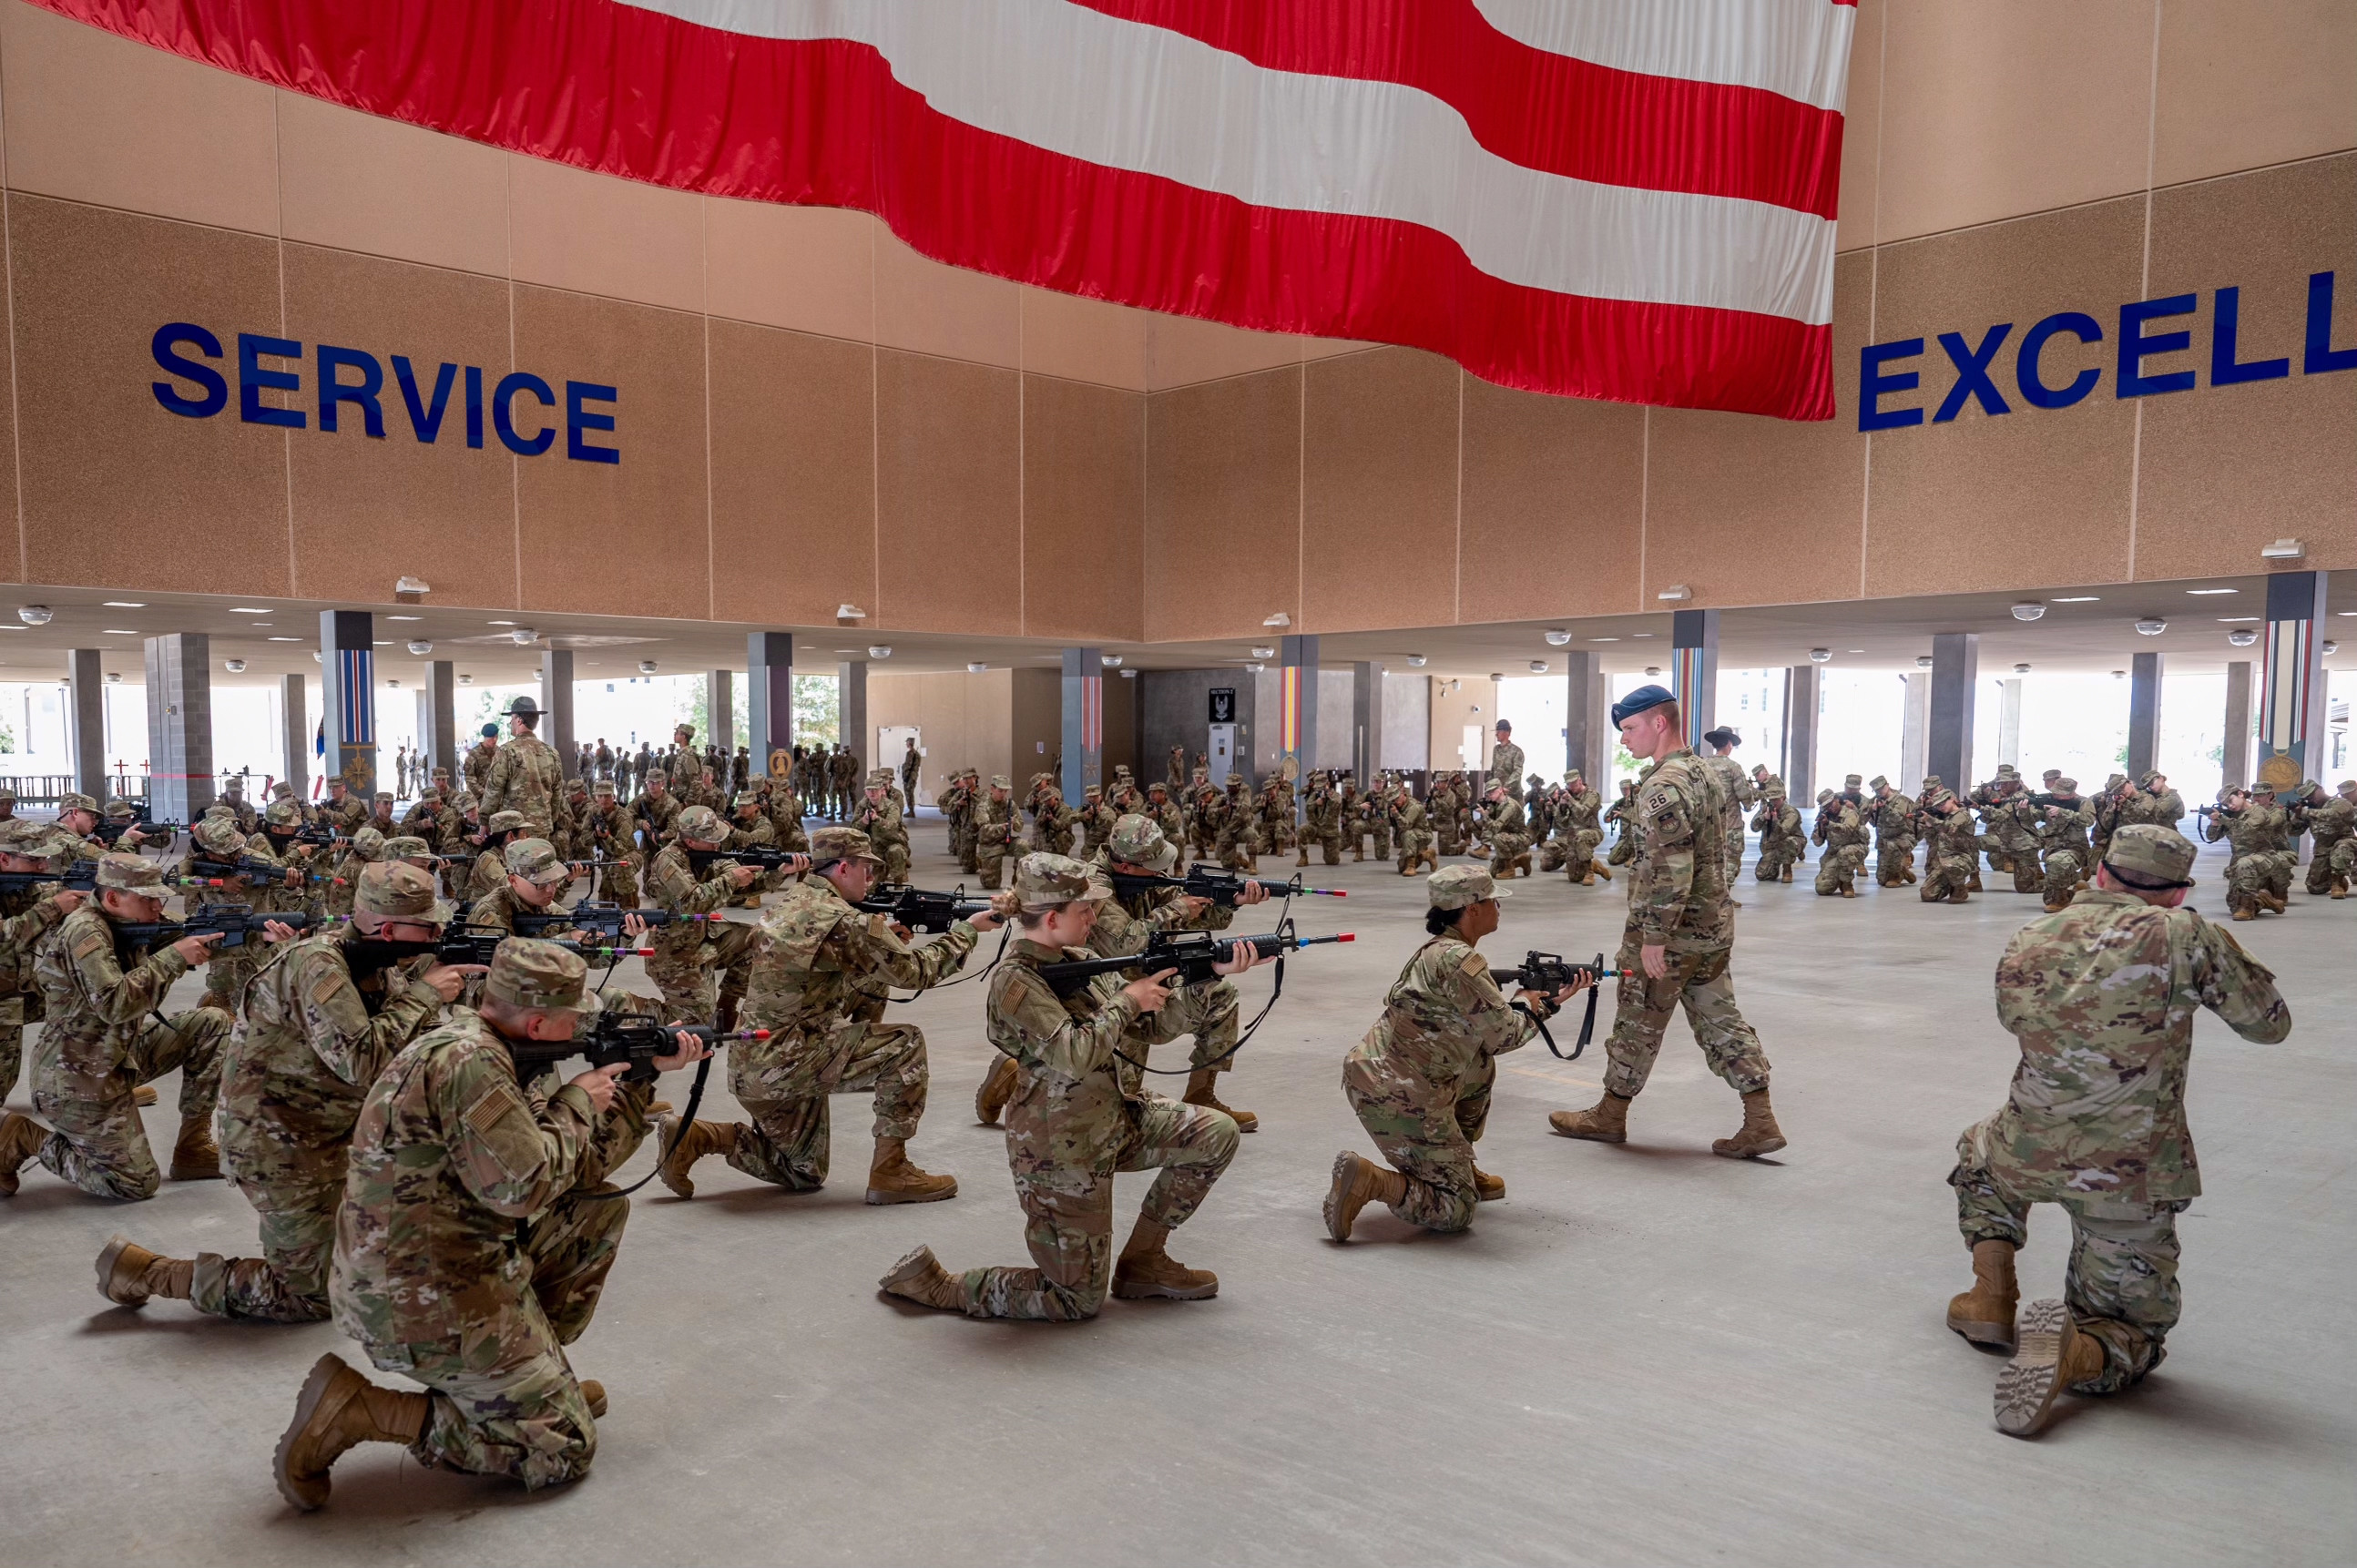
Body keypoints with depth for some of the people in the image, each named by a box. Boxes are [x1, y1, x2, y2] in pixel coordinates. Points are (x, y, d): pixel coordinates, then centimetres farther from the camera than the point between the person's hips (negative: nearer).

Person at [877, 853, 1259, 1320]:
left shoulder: (1079, 959, 3)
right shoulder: (1016, 979, -23)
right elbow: (1074, 1055, -33)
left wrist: (1214, 973, -2)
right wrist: (1127, 1001, -20)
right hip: (1062, 1150, -8)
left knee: (1216, 1133, 0)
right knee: (1079, 1301, 1)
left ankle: (1143, 1261, 15)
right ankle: (935, 1284, 14)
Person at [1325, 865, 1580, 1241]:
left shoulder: (1438, 951, 12)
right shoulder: (1459, 961, -18)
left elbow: (1487, 1024, 19)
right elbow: (1503, 1035, -13)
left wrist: (1550, 1002, 17)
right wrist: (1527, 1005, 7)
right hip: (1400, 1097, -9)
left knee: (1481, 1066, 25)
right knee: (1456, 1210, 1)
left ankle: (1459, 1166, 27)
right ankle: (1369, 1181, -15)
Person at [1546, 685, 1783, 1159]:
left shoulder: (1664, 788, -20)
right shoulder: (1705, 774, 11)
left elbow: (1669, 871, -26)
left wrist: (1653, 937, -23)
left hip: (1670, 932, -9)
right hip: (1714, 928, 9)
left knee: (1638, 1023, 6)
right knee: (1720, 1021, 11)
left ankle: (1610, 1116, 20)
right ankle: (1760, 1124, 9)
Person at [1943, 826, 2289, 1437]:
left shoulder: (2026, 941, 2)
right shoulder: (2185, 935, -12)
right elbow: (2270, 1024, 1)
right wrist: (2219, 955, 17)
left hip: (2030, 1155, 3)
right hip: (2133, 1174, -3)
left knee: (1980, 1152, 40)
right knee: (2134, 1330, 19)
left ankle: (1991, 1297, 25)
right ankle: (2074, 1353, -16)